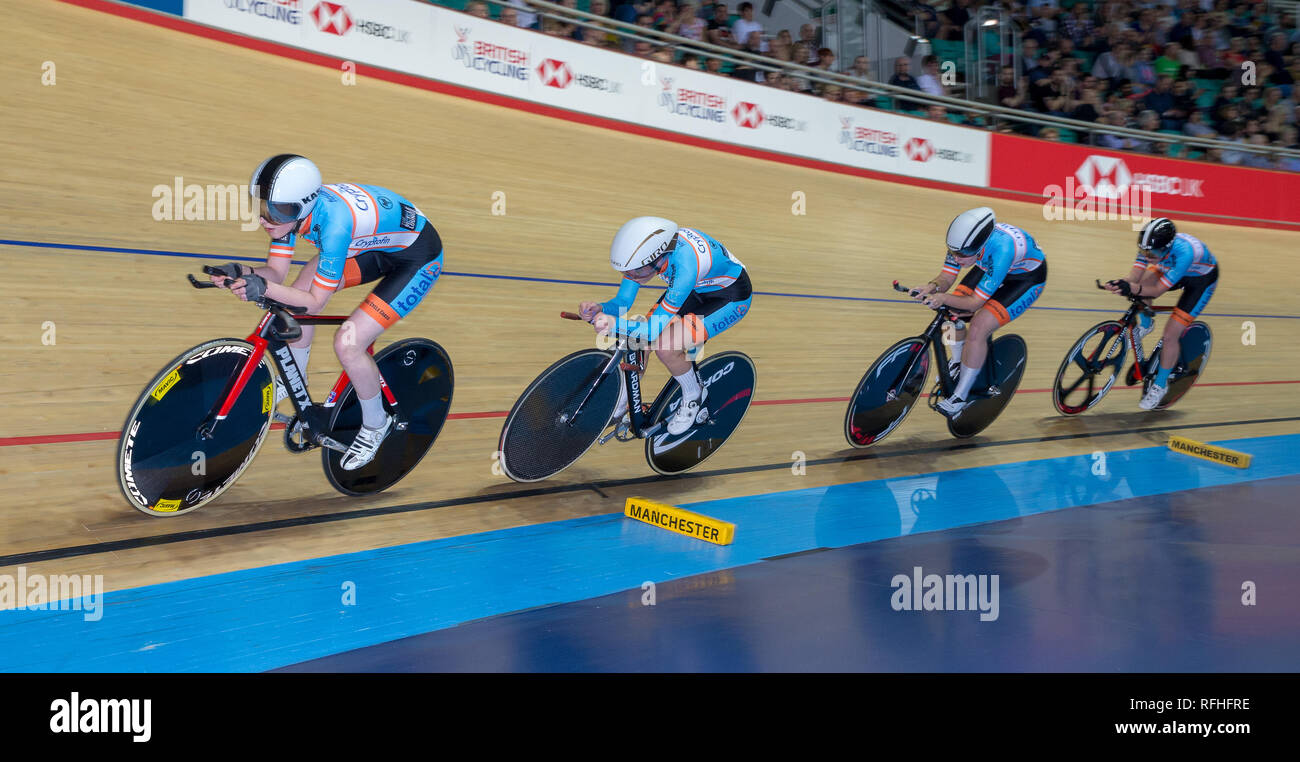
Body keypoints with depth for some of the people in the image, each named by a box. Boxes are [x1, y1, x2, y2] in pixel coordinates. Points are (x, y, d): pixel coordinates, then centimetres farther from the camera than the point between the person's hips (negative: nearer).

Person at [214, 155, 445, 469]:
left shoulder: (333, 221, -38)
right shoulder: (293, 206, -15)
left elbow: (315, 302, -30)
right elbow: (276, 272, -8)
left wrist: (265, 289, -41)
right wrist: (244, 273, -27)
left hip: (418, 257, -8)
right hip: (373, 243, 8)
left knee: (347, 344, -17)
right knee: (296, 296, 1)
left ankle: (375, 424, 10)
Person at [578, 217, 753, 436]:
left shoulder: (685, 263, -41)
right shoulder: (644, 249, -21)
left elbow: (656, 327, -36)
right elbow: (622, 302, -12)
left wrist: (615, 324, -50)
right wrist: (599, 309, -32)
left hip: (731, 296, -7)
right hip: (698, 288, 7)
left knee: (665, 347, -25)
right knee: (641, 340, -5)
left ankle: (694, 396, 4)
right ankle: (622, 400, 21)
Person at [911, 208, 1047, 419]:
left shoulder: (1002, 248, -43)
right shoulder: (963, 239, -27)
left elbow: (975, 303, -36)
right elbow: (947, 276, -16)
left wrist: (944, 298, -51)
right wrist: (933, 287, -37)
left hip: (1026, 277, -6)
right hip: (990, 267, 6)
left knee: (978, 329, -22)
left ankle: (961, 396, -6)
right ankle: (957, 364, 21)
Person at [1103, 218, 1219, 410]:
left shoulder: (1185, 252, -42)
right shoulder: (1151, 244, -27)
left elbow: (1158, 289, -37)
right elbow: (1135, 277, -25)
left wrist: (1135, 289, -55)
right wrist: (1121, 284, -46)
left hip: (1202, 278, -6)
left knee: (1170, 335, -12)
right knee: (1143, 282, -23)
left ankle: (1160, 385, 7)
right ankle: (1145, 324, 8)